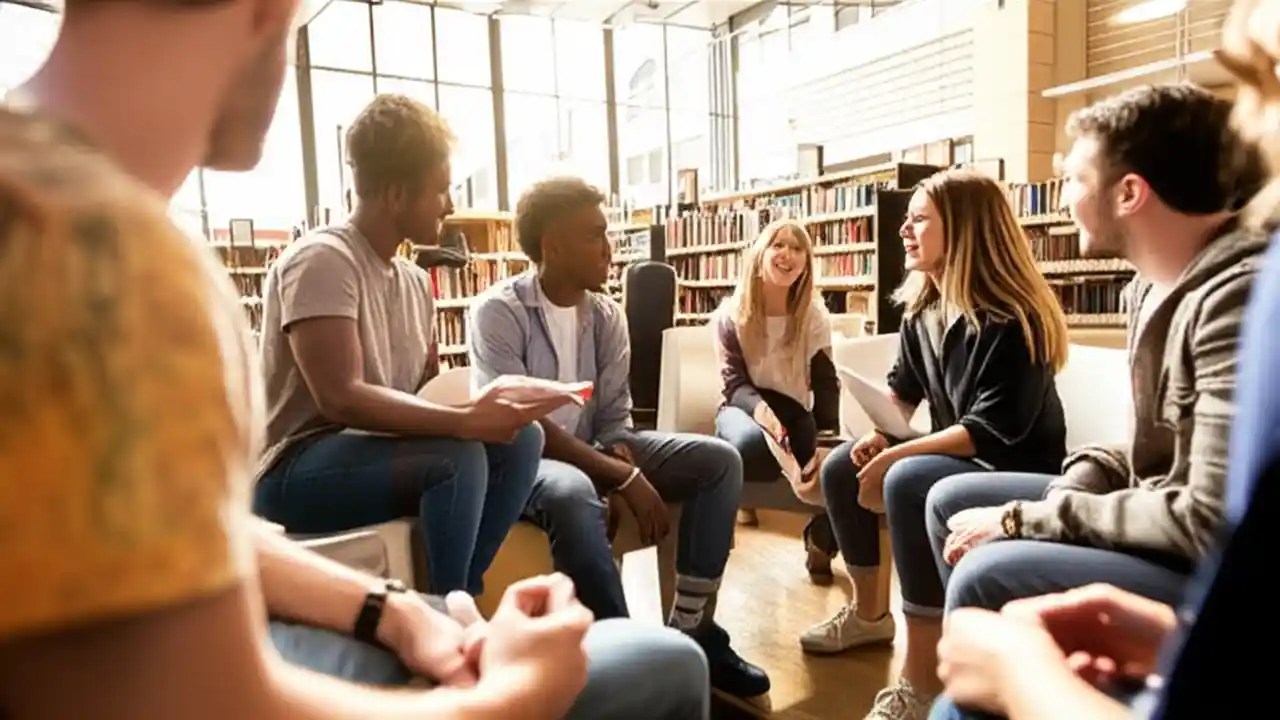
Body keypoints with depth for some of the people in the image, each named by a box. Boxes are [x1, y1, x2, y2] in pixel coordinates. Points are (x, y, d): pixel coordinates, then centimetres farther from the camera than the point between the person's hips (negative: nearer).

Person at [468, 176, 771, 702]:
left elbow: (613, 416, 4)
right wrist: (623, 478, -26)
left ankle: (690, 631, -6)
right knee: (572, 491, -41)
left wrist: (624, 461, -21)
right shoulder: (499, 311, -14)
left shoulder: (607, 316, 4)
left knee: (719, 460, -8)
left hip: (592, 450, 6)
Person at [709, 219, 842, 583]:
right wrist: (760, 409, -35)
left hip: (795, 411, 3)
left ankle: (821, 540, 4)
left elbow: (825, 384, -6)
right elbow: (735, 384, -10)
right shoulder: (731, 315, -5)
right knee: (749, 444, -43)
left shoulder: (814, 315, 1)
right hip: (743, 407, -3)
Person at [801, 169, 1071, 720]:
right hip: (956, 455, 9)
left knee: (907, 482, -34)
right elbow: (902, 388, 11)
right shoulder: (922, 308, 2)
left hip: (1016, 472, -9)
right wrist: (878, 436, -9)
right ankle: (868, 614, 19)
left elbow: (992, 429, -28)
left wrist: (895, 455, -29)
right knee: (841, 468, 3)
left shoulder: (1010, 319, -23)